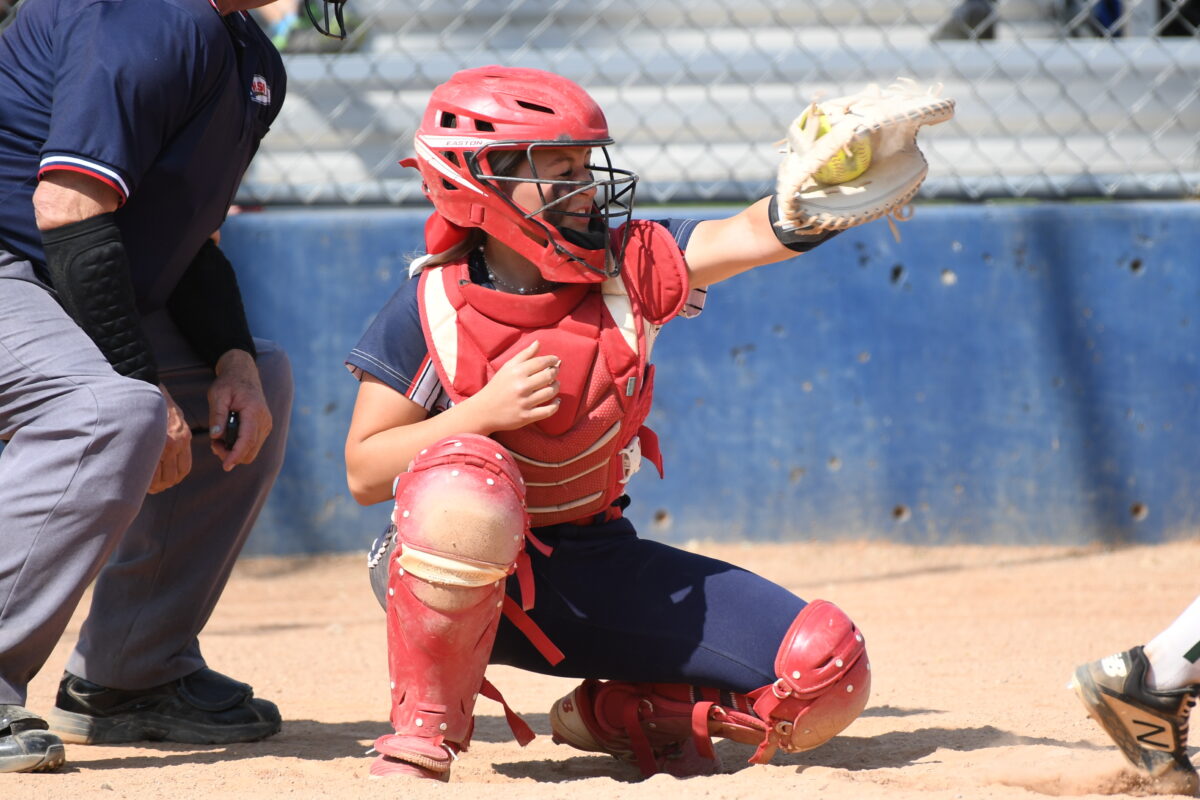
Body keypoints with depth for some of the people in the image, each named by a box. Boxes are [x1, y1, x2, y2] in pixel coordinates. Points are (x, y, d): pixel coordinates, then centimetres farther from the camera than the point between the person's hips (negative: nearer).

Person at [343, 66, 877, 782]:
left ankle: (616, 714, 13)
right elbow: (364, 473, -12)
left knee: (826, 674, -10)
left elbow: (756, 234, -15)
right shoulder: (427, 313, -12)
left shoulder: (627, 267, -3)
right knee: (463, 481, -41)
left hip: (599, 567, 4)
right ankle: (426, 724, -20)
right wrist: (486, 412, -24)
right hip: (458, 571, -4)